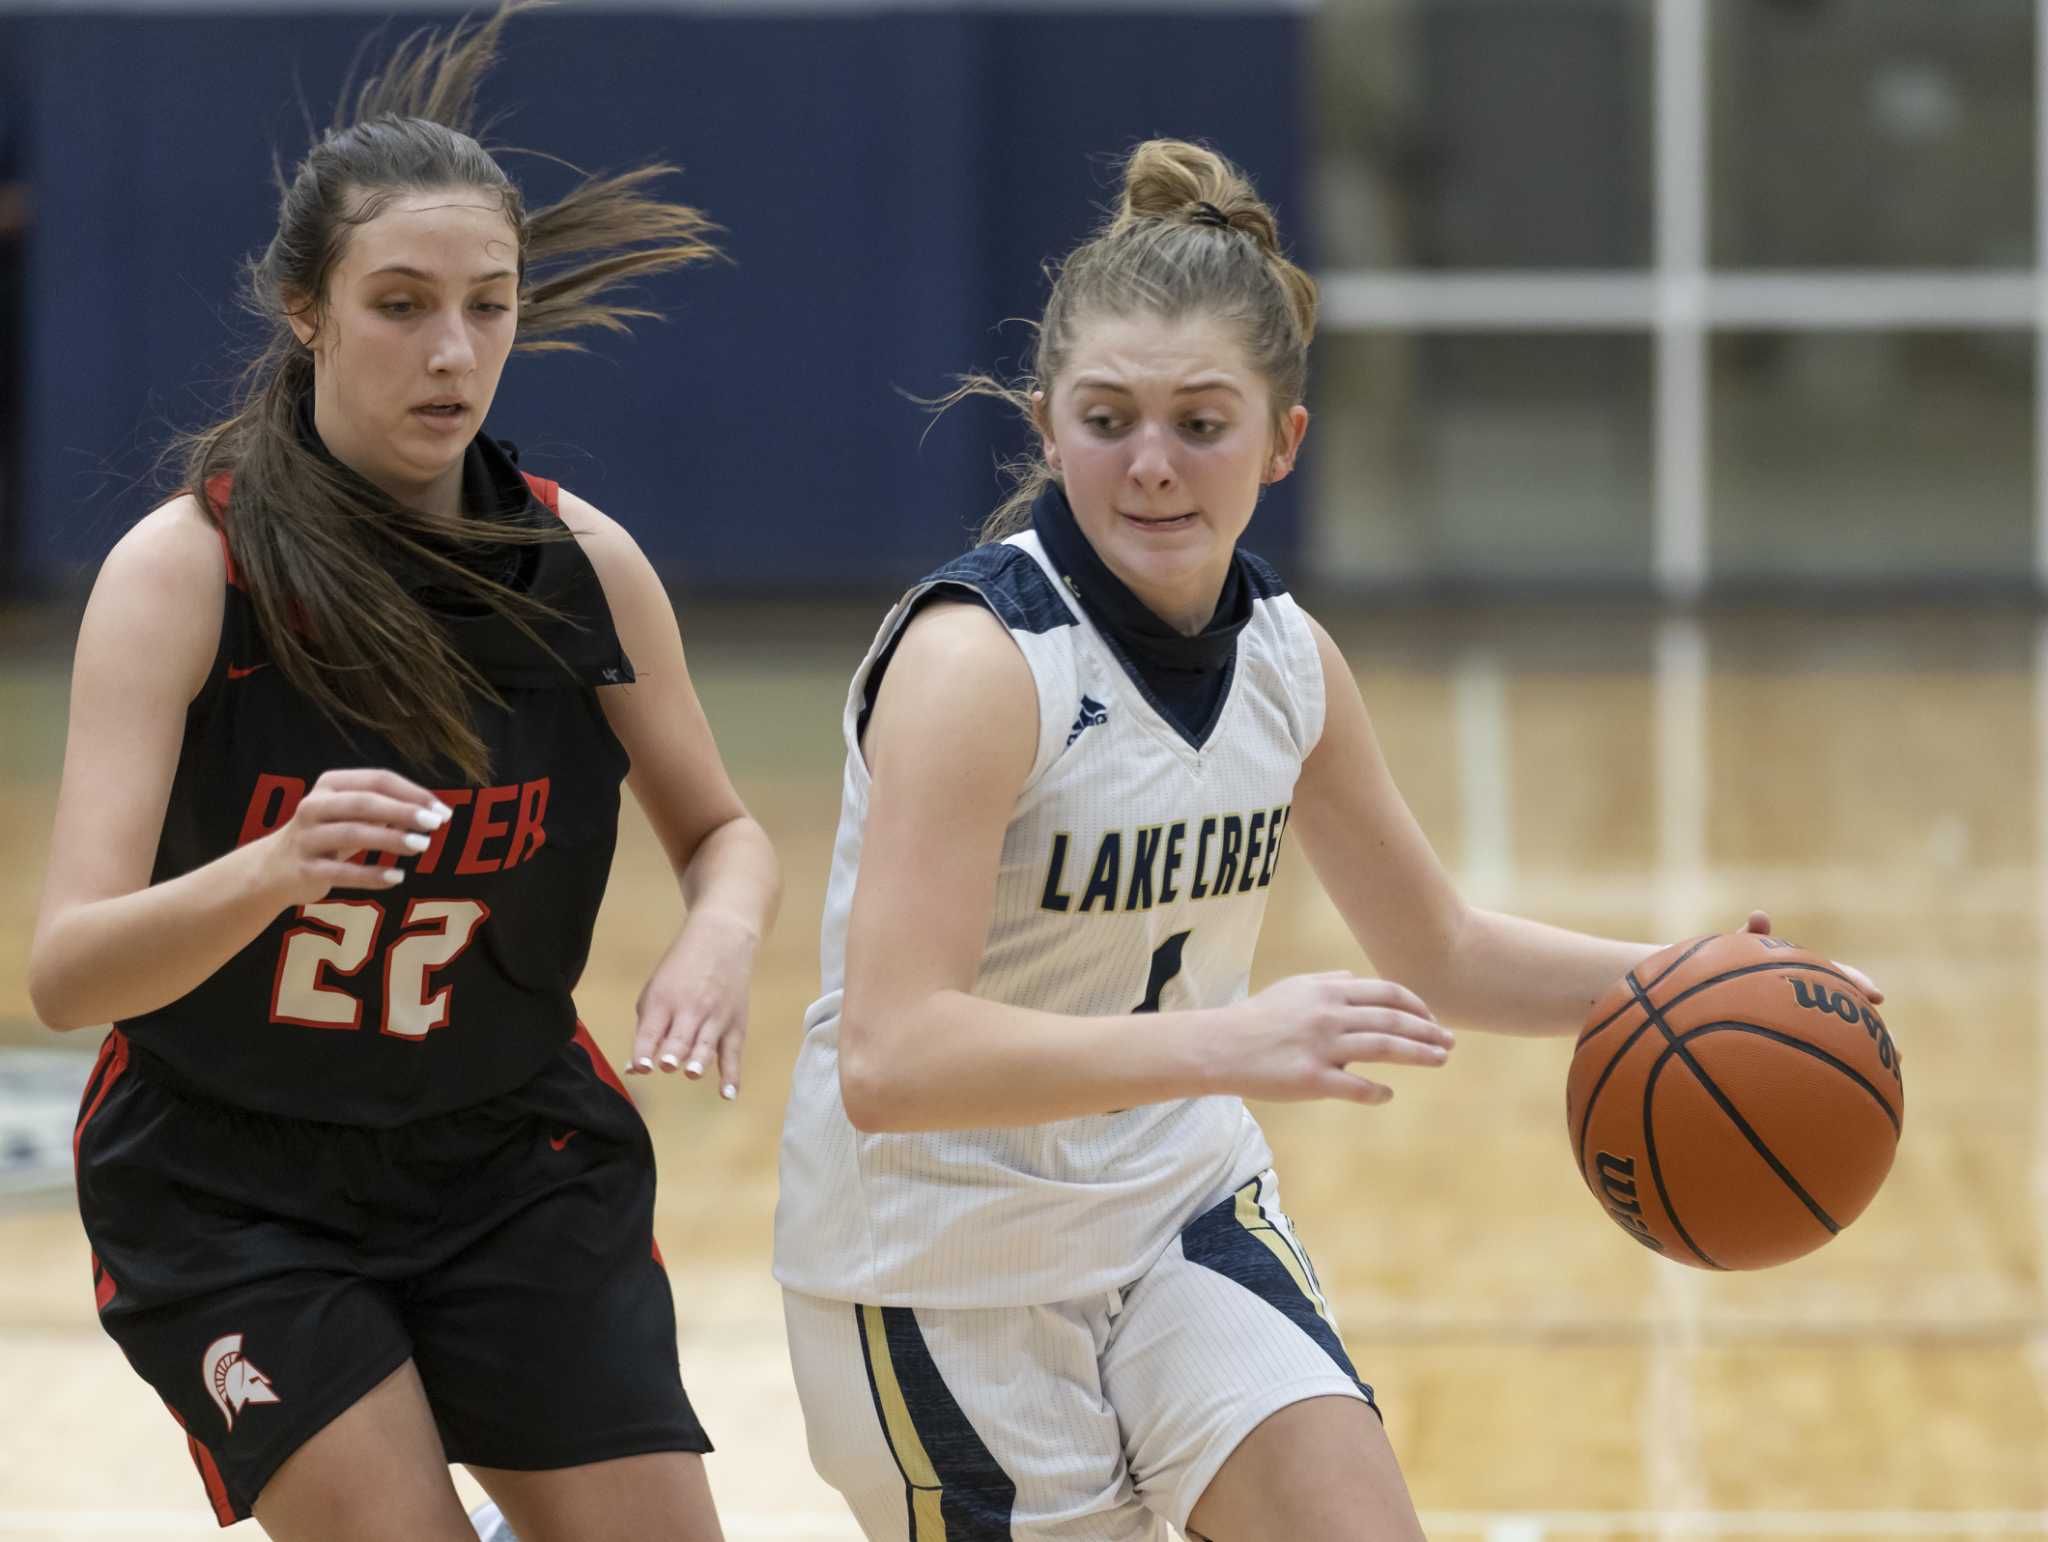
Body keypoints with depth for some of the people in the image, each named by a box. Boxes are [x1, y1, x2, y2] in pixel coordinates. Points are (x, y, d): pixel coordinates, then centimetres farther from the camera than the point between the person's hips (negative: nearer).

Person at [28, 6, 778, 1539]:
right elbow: (67, 971, -26)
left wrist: (722, 934, -15)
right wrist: (272, 870, -46)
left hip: (513, 1165, 4)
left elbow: (723, 829, 10)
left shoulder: (582, 565, -7)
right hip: (224, 1192, -4)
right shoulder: (184, 568, -18)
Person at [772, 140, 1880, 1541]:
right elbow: (888, 1059, -34)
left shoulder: (1284, 659, -2)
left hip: (1183, 1209, 6)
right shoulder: (976, 661, -24)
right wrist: (1221, 1045, -44)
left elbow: (1441, 955, 15)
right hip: (949, 1266, -5)